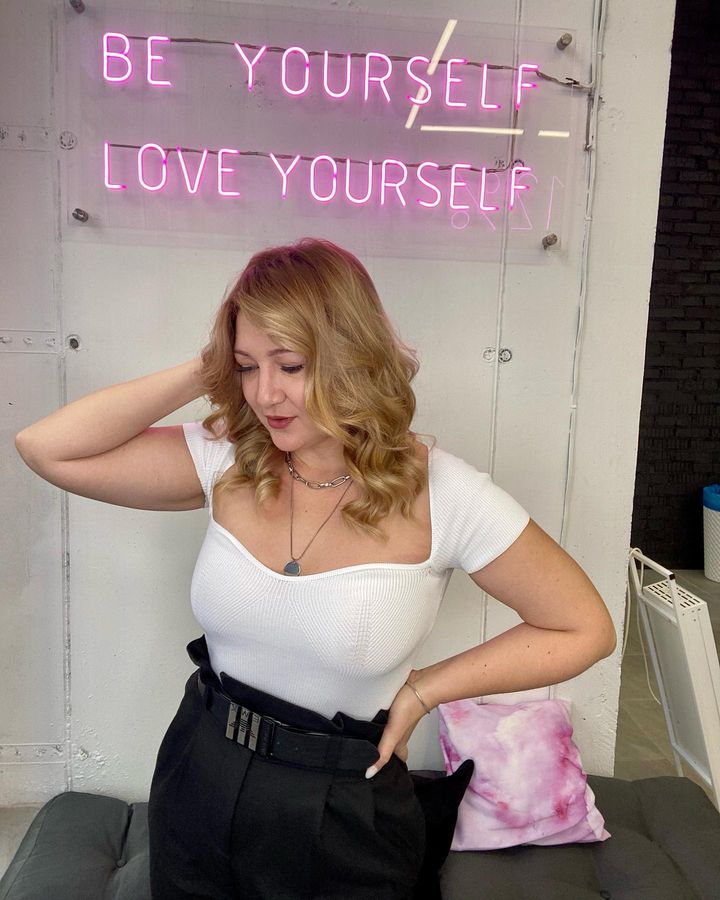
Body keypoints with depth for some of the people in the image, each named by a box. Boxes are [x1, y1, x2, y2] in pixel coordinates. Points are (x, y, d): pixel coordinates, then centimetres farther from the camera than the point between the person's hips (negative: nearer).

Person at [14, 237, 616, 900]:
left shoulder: (439, 494, -20)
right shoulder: (226, 460, -9)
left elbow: (585, 629, -11)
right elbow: (48, 449, -13)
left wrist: (422, 691, -13)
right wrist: (205, 373, -17)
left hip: (341, 815, -3)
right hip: (199, 785, 4)